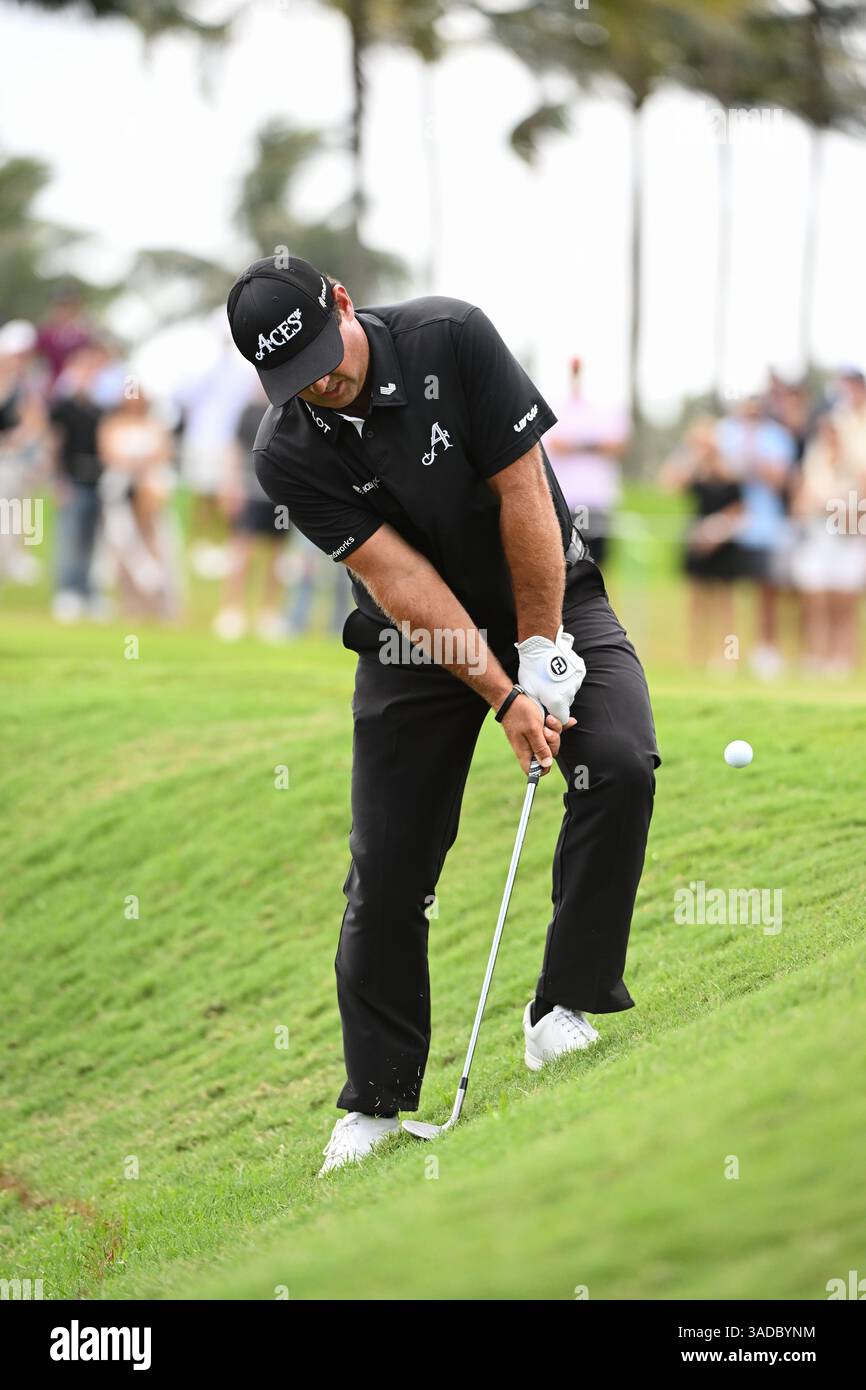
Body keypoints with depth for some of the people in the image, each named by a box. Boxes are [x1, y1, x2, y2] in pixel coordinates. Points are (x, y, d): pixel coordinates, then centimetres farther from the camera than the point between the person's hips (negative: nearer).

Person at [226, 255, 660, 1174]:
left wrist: (541, 653, -17)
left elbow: (523, 493, -18)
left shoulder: (452, 338, -21)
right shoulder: (287, 455, -17)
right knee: (388, 871, -3)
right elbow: (399, 581, -20)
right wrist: (504, 698, -24)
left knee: (620, 762, -26)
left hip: (545, 598, 0)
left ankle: (565, 1009, -16)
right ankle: (376, 1100, 10)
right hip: (417, 639, 1)